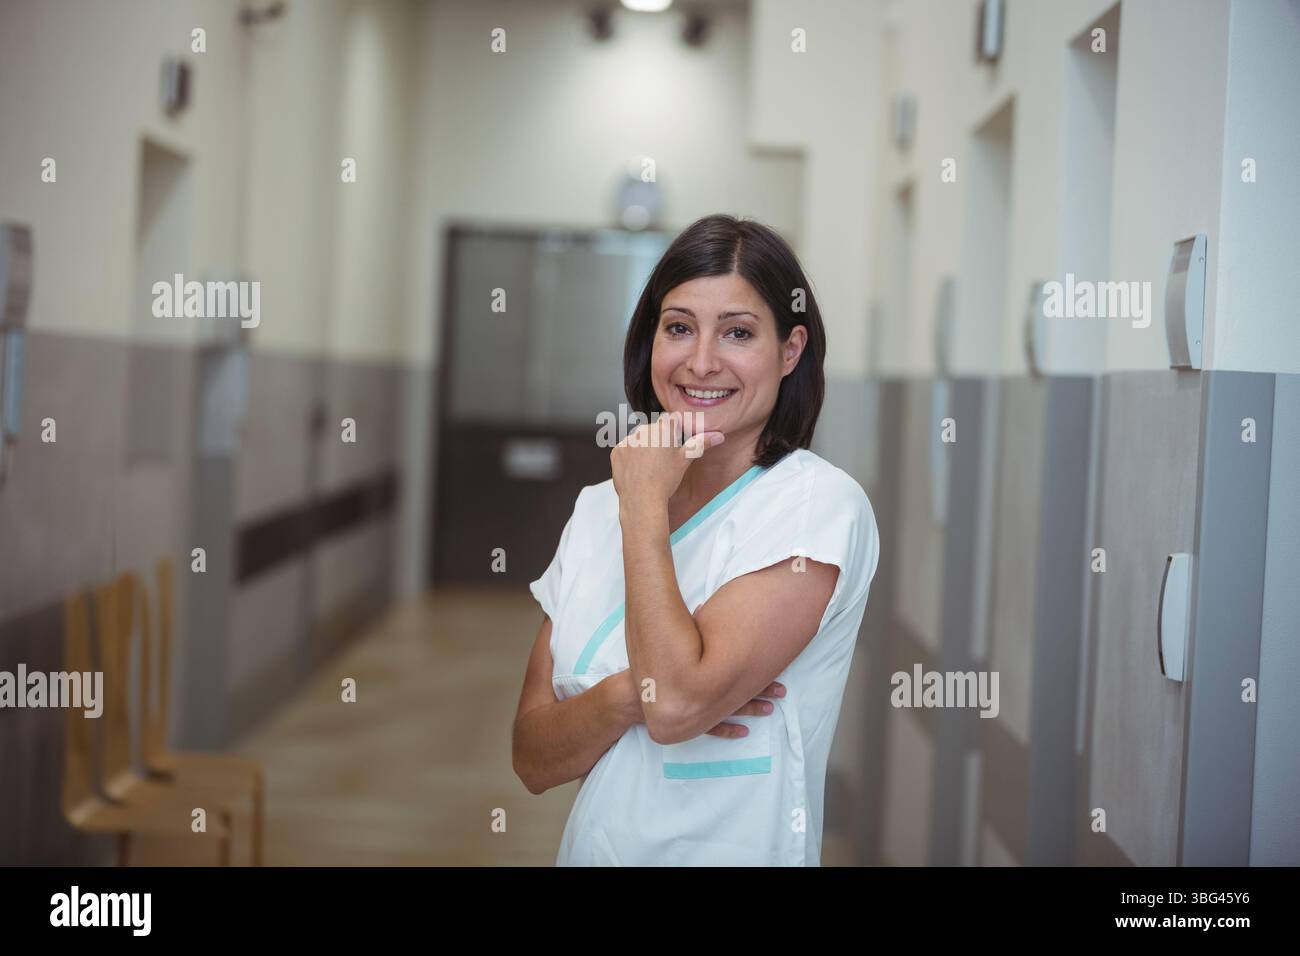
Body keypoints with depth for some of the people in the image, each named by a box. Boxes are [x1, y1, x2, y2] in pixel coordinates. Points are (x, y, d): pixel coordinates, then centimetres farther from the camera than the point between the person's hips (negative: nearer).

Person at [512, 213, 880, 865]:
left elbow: (676, 702, -24)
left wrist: (645, 504, -15)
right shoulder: (597, 509, 2)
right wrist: (626, 695, -20)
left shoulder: (820, 503, -14)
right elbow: (532, 761, -1)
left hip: (736, 851, -4)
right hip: (590, 850, 5)